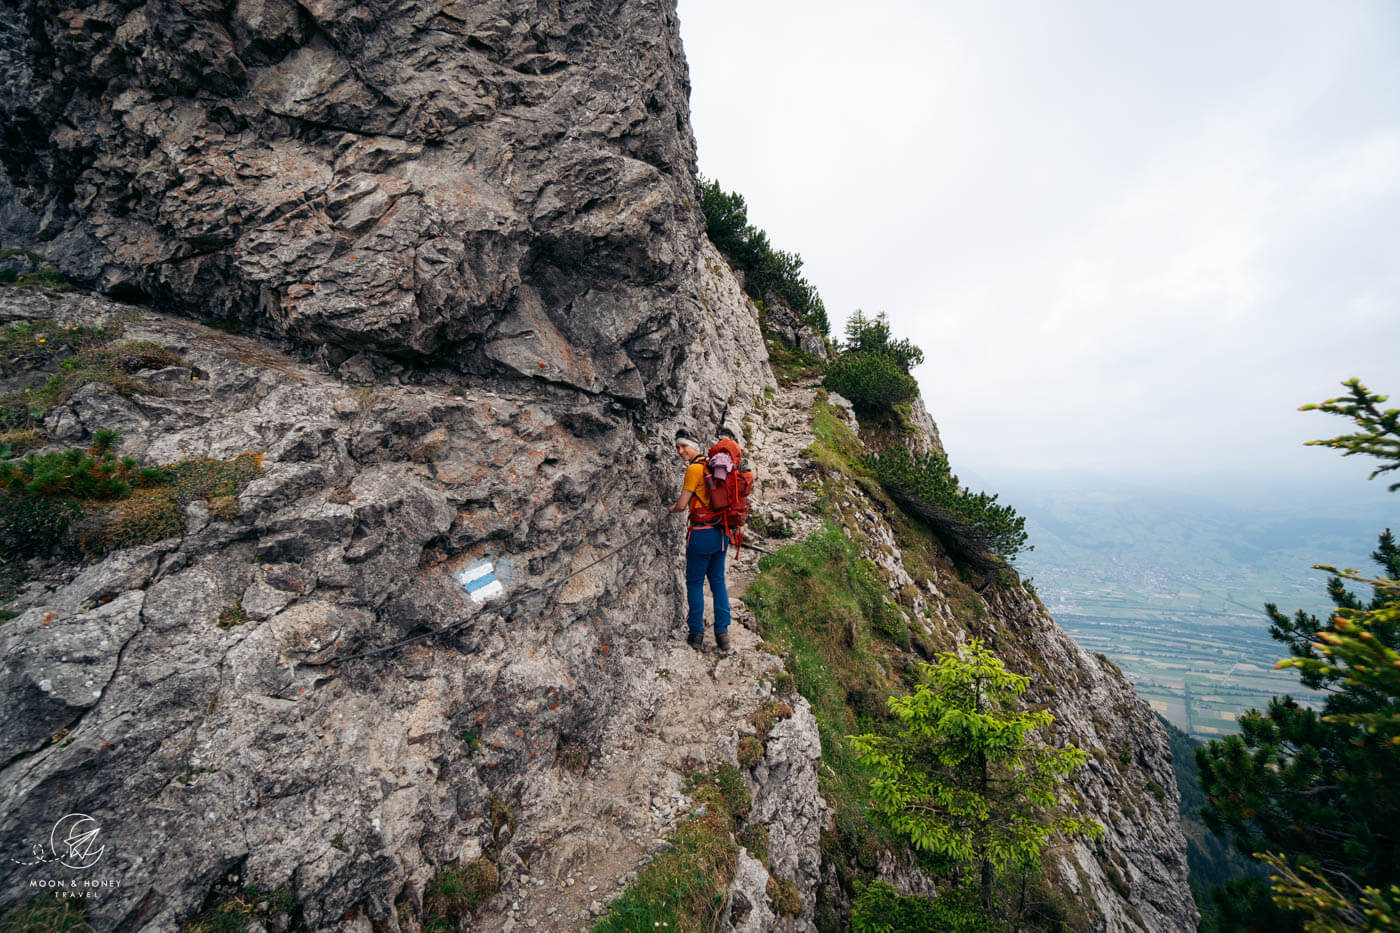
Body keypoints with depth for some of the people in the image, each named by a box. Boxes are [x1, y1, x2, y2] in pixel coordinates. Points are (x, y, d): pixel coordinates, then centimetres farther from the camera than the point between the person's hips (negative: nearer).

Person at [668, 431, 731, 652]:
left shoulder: (694, 469, -12)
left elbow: (682, 505, -11)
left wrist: (671, 508, 10)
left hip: (702, 532, -7)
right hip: (721, 532, 8)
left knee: (695, 583, 7)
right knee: (718, 582, 14)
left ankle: (697, 634, 15)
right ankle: (722, 634, 18)